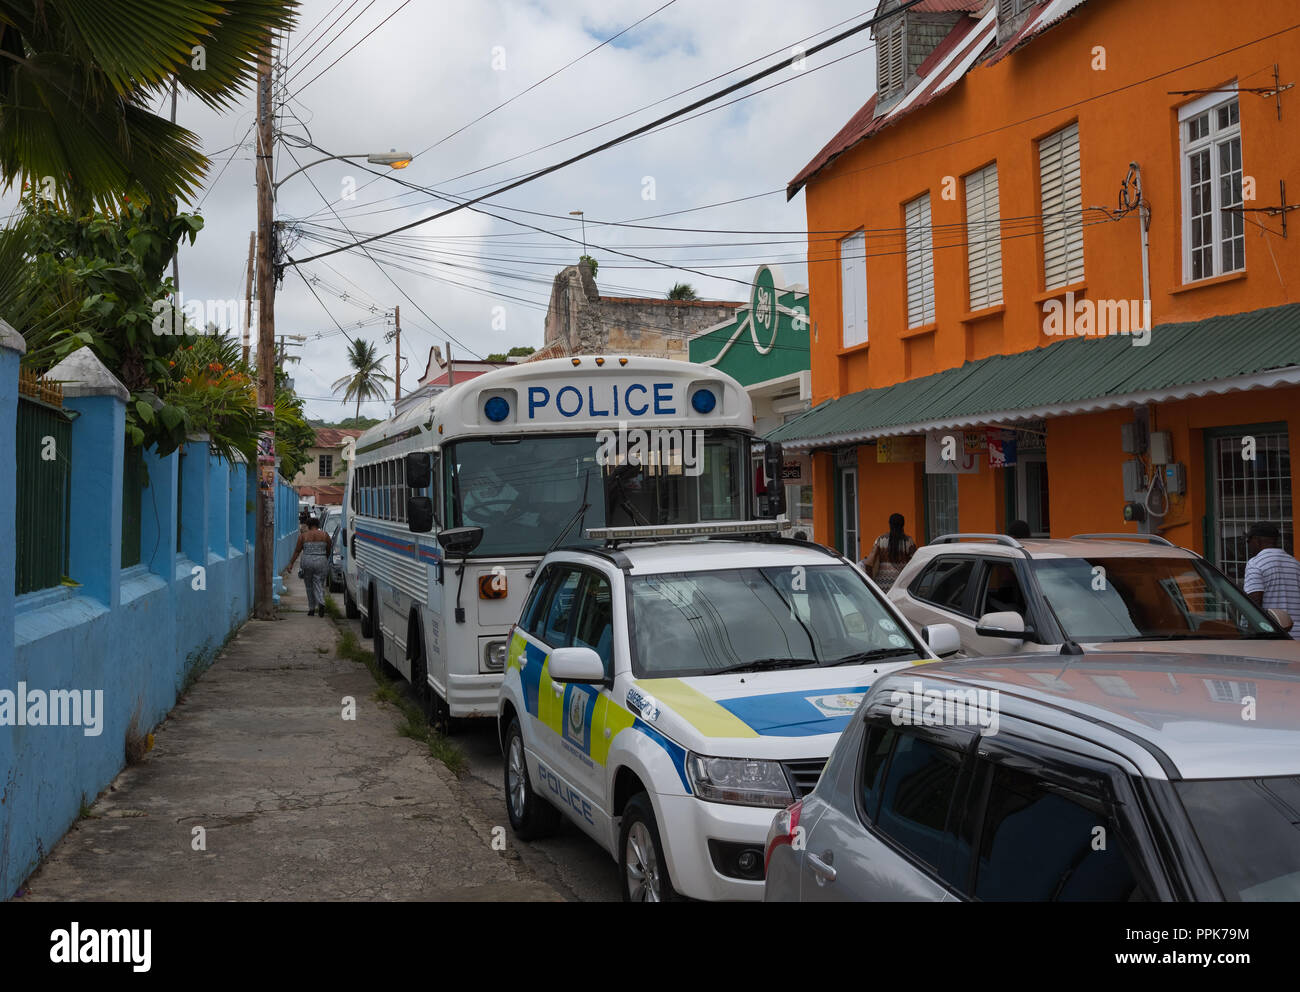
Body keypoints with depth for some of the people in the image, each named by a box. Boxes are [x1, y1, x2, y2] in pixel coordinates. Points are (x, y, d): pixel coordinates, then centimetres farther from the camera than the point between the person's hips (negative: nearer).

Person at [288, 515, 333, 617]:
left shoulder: (303, 535, 2)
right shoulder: (325, 535, 4)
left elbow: (297, 551, 1)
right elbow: (329, 550, 14)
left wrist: (291, 563, 7)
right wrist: (325, 560, 31)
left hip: (307, 562, 0)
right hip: (321, 562, 0)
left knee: (309, 586, 12)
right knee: (319, 585, 2)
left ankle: (311, 609, 15)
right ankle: (321, 603, -23)